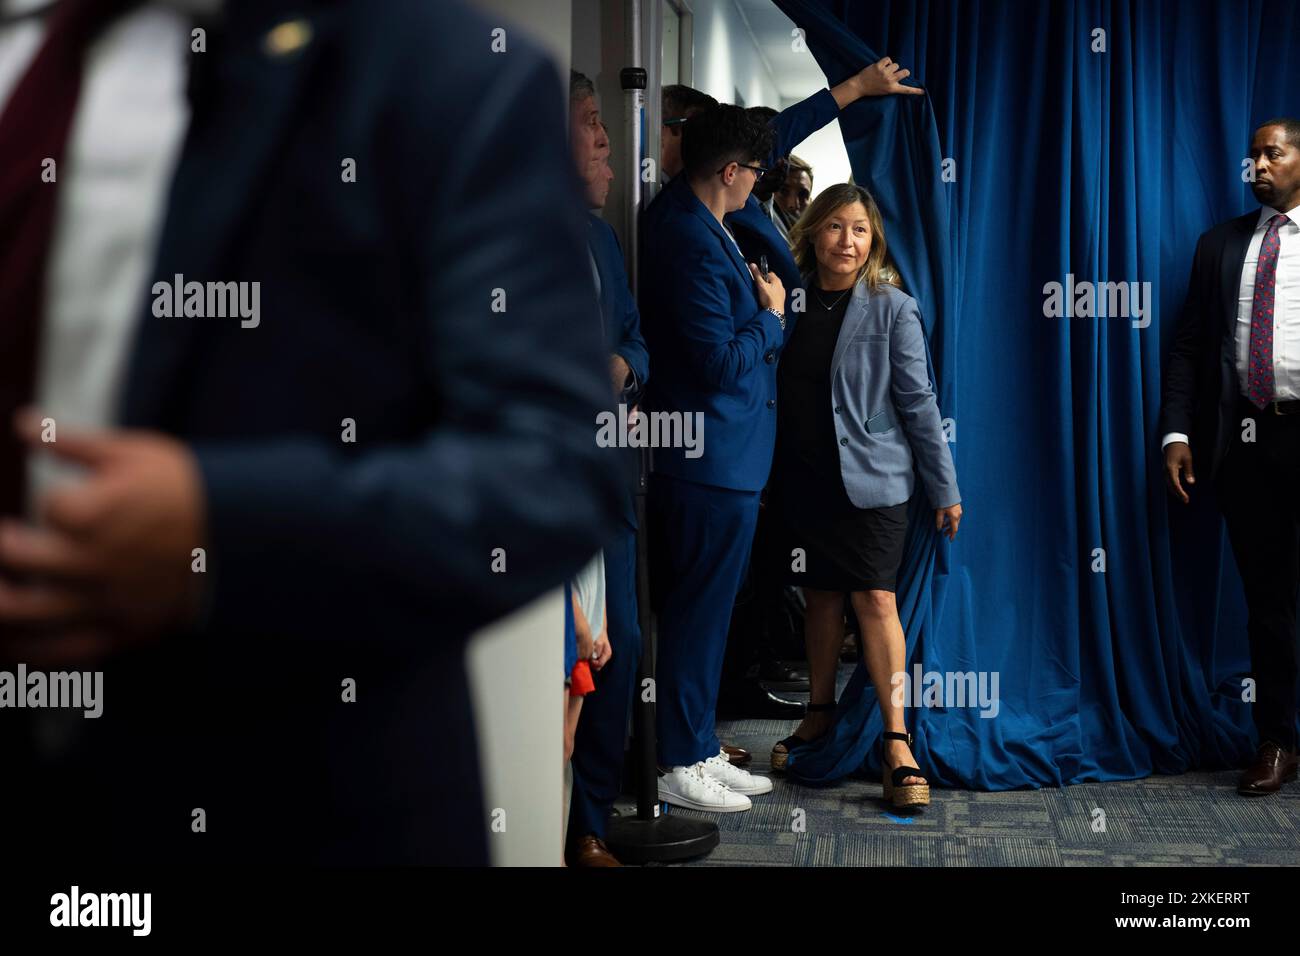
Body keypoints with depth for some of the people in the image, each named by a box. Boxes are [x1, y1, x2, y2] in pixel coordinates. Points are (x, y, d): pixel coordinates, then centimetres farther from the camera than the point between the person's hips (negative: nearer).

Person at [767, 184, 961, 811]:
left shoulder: (891, 308, -4)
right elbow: (768, 389, 11)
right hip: (802, 479, 4)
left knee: (875, 599, -8)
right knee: (820, 596, 13)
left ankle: (897, 741, -4)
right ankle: (820, 716, 28)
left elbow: (917, 401, -4)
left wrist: (944, 487, -4)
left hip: (871, 478, -3)